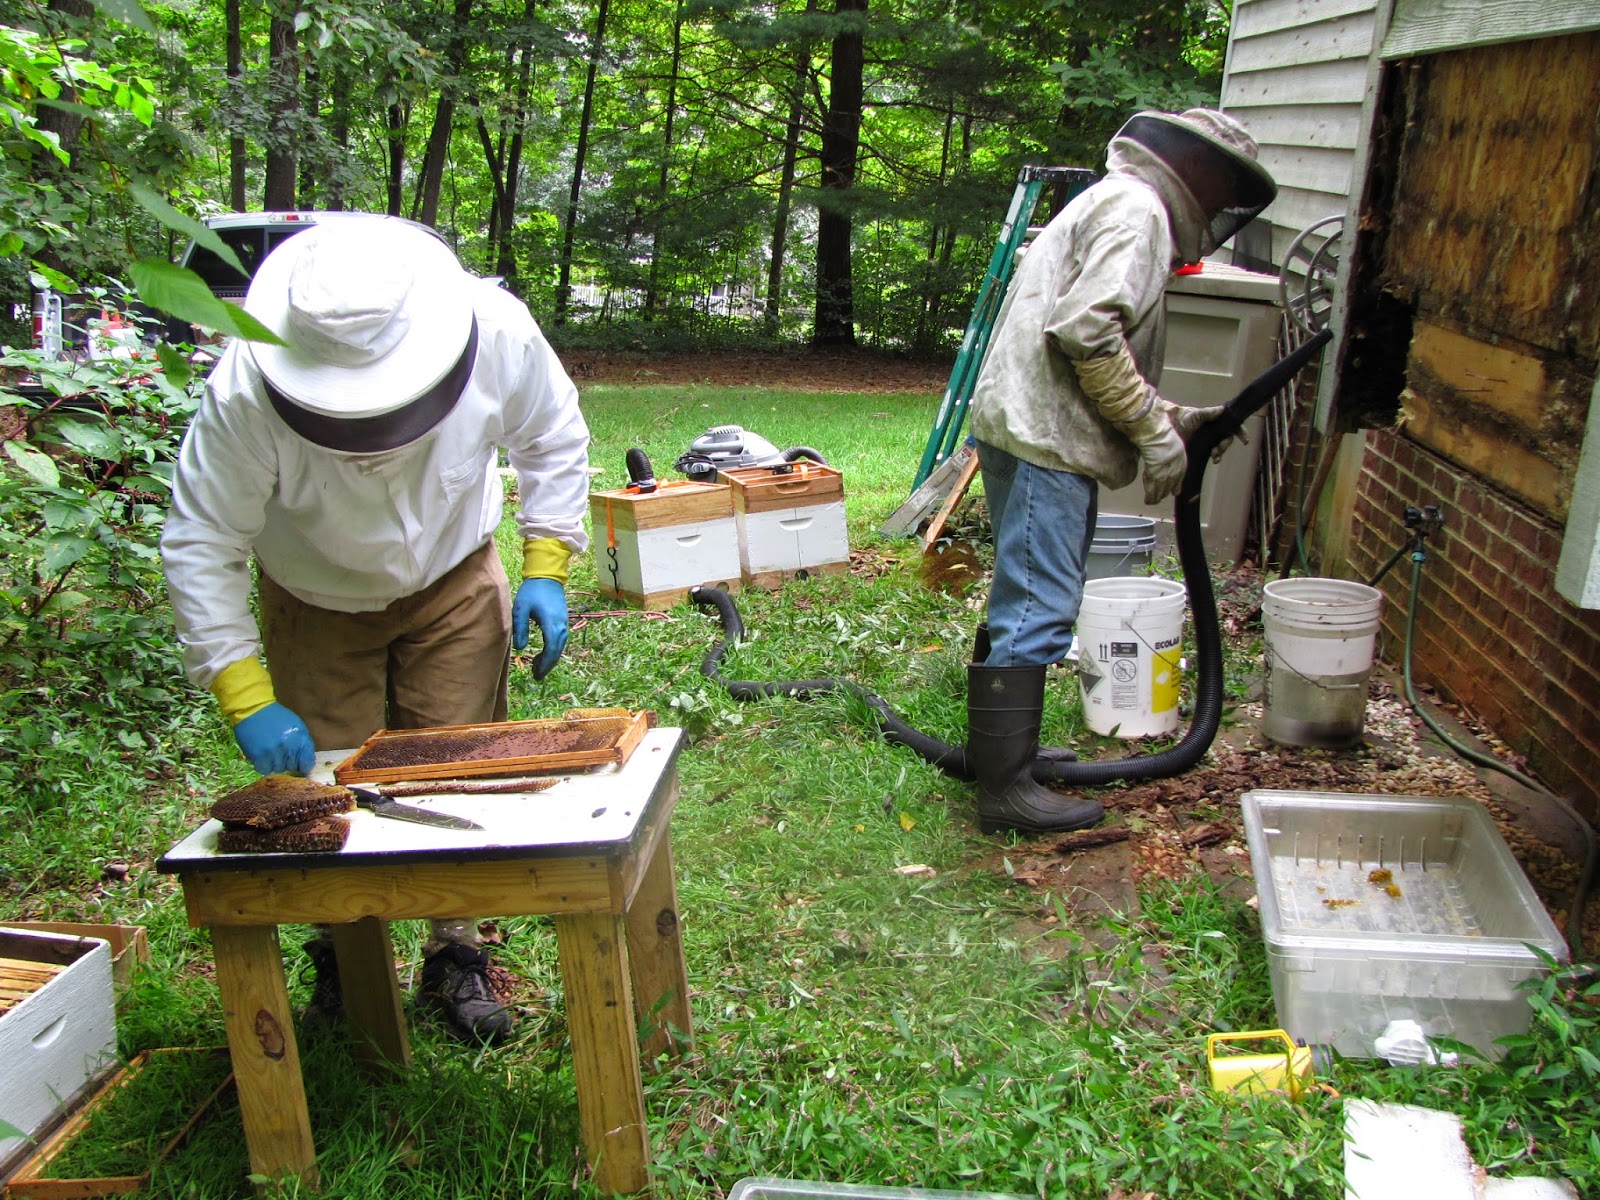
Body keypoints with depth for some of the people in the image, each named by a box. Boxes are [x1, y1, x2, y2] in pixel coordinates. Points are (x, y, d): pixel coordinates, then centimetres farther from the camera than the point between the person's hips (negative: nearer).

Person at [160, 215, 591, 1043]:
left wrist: (546, 566, -17)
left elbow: (553, 441, -10)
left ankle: (455, 953, 23)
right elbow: (200, 546, -26)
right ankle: (342, 962, 28)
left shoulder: (498, 332, -30)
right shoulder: (246, 393, -35)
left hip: (454, 584, 1)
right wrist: (246, 698, -32)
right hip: (315, 603, -1)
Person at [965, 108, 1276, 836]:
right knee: (1038, 611, -10)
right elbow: (1087, 331, -21)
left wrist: (1169, 418, 18)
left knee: (1021, 602, 17)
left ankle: (995, 746, 29)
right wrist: (1154, 431, -14)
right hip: (1042, 437, -11)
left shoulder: (1113, 204, 27)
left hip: (1032, 429, 11)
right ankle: (1006, 788, -6)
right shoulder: (1135, 207, -6)